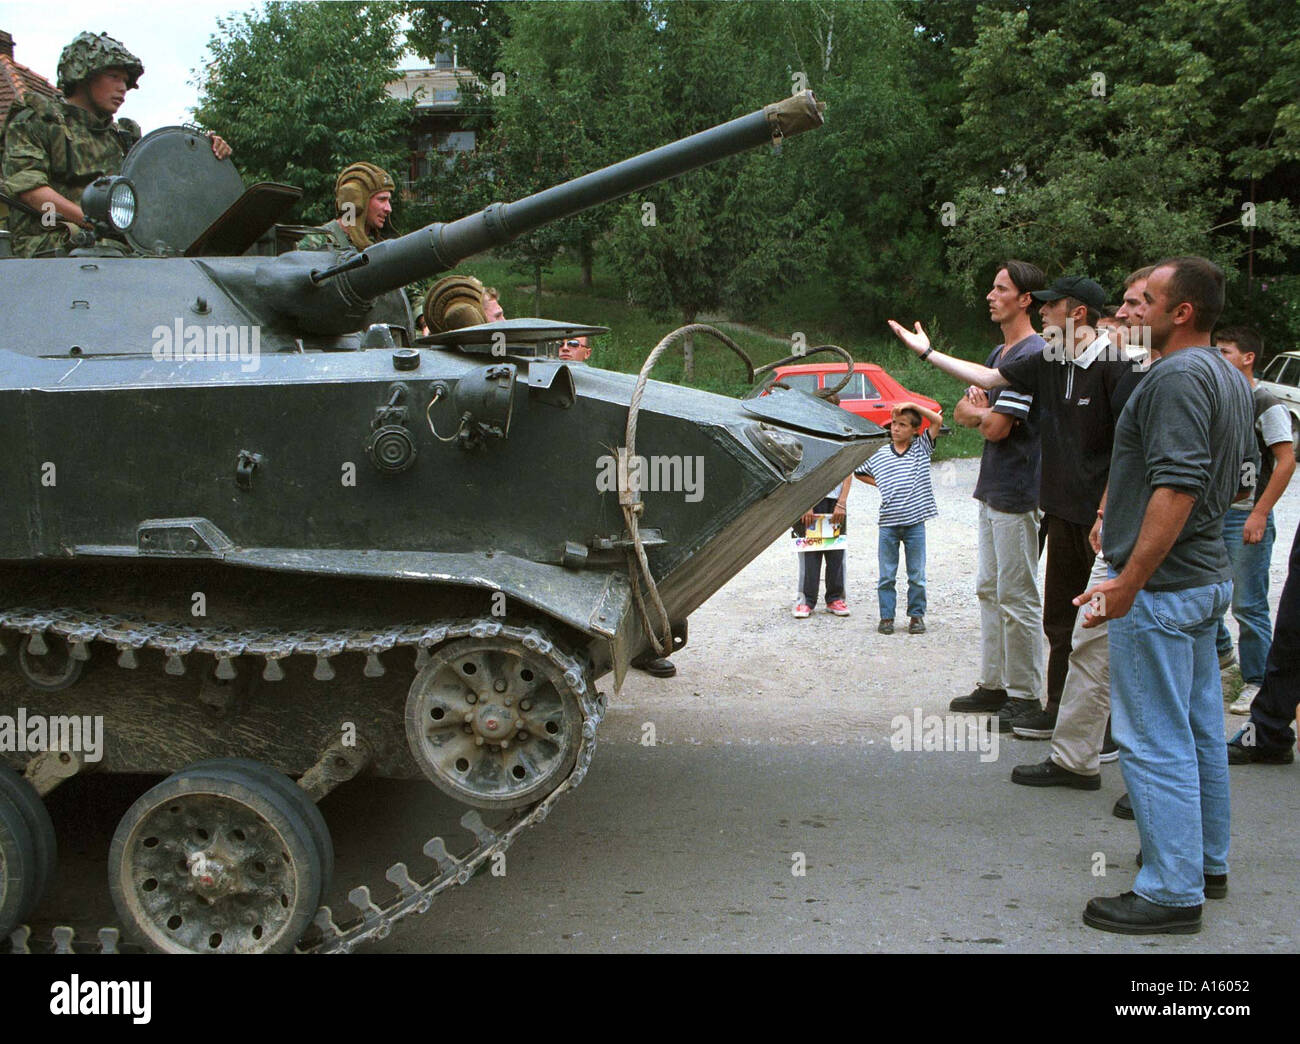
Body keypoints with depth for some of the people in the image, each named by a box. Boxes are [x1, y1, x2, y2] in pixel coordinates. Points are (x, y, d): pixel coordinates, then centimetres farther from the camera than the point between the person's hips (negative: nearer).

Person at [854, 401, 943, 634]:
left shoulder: (921, 448, 3)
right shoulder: (879, 454, 5)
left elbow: (937, 421, -6)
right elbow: (859, 472, 18)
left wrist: (913, 405, -8)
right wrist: (878, 484, 7)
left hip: (915, 522, -1)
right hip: (888, 523, 1)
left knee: (917, 575, 6)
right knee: (887, 575, 5)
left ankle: (916, 615, 16)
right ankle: (886, 616, 13)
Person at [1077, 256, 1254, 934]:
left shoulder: (1177, 377, -19)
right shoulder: (1230, 377, 14)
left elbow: (1177, 489, -27)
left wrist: (1128, 583, -27)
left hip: (1160, 588, -11)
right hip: (1209, 577, 11)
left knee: (1155, 741, -5)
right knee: (1200, 728, 18)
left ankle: (1171, 893, 0)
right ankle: (1207, 862, 30)